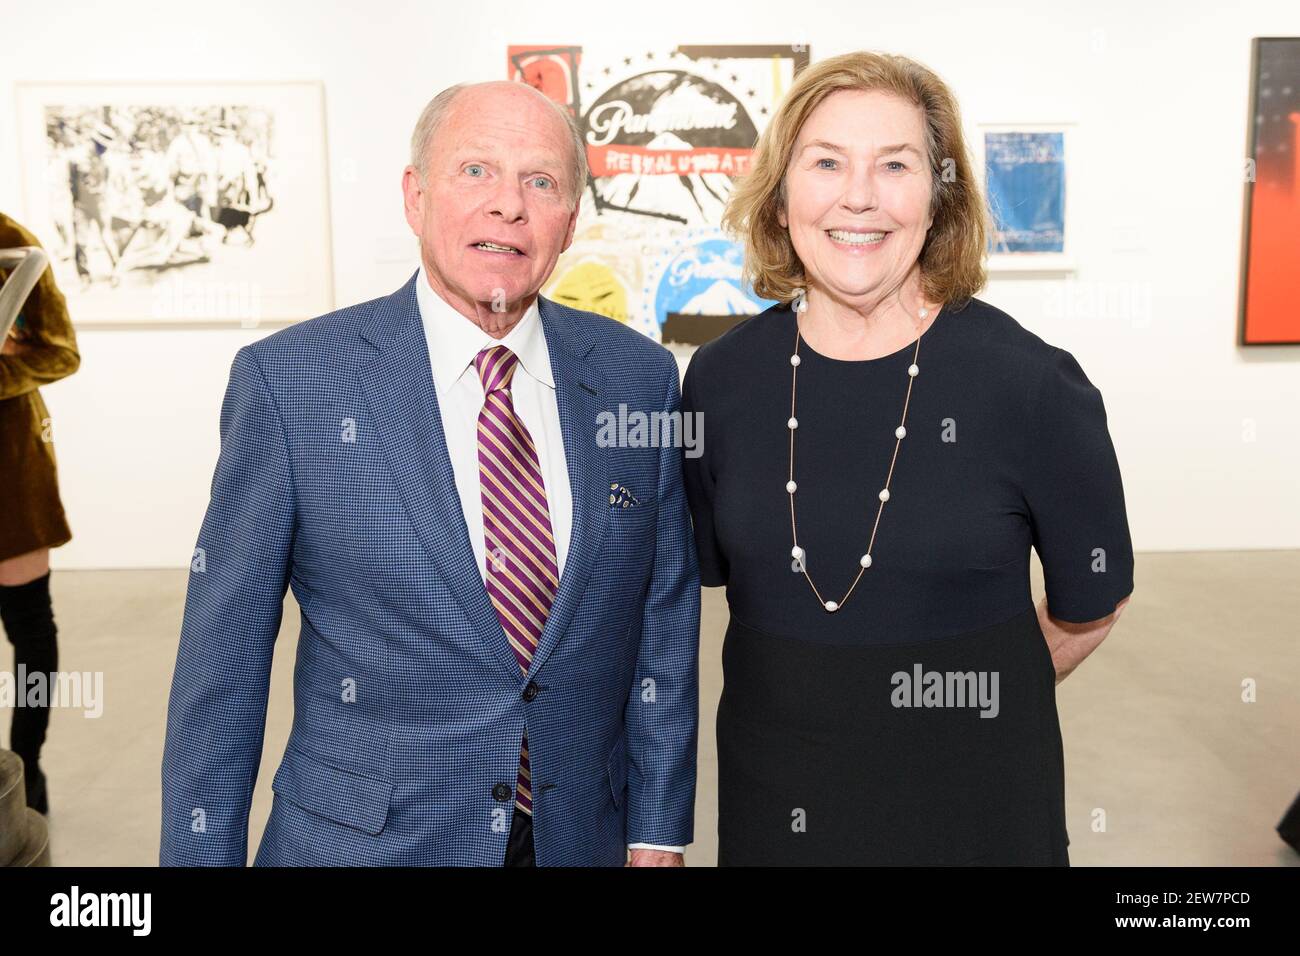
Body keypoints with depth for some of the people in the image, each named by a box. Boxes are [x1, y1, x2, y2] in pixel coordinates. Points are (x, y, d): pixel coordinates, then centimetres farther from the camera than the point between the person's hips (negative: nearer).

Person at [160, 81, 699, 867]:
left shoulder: (640, 376, -4)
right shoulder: (287, 382, -12)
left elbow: (663, 618, 1)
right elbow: (223, 662, -7)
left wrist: (658, 831, 2)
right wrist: (202, 853, -4)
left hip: (585, 835, 3)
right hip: (364, 838, -2)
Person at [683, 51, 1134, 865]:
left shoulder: (1033, 385, -15)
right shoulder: (723, 379, -7)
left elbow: (1091, 602, -1)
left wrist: (971, 689, 8)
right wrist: (808, 688, 7)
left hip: (974, 796, -2)